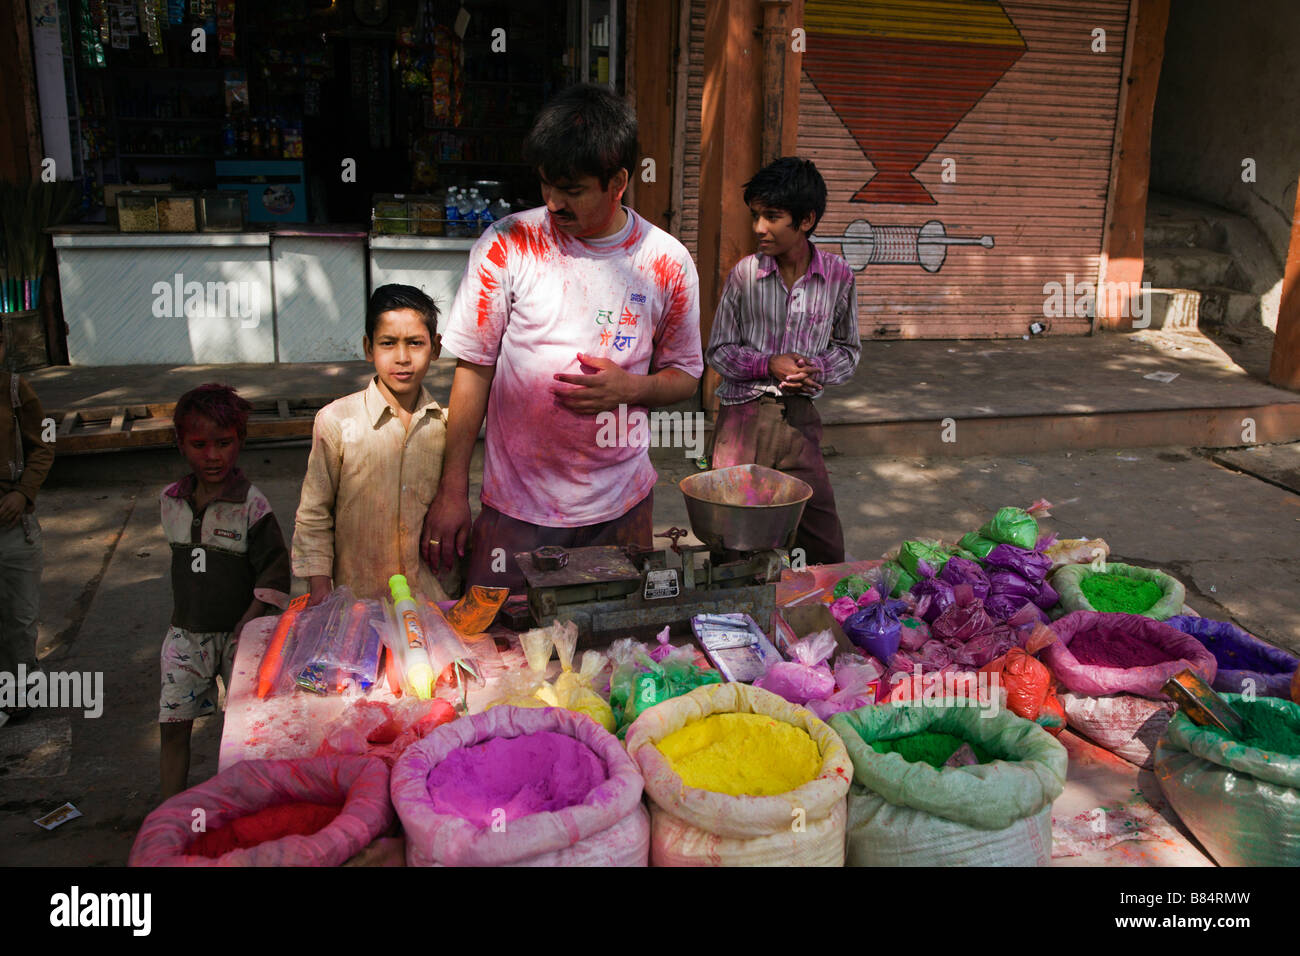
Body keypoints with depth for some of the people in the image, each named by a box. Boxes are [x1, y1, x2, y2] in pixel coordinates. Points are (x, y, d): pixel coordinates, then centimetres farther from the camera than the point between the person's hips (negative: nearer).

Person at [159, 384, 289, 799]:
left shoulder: (251, 504, -14)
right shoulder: (172, 500, 1)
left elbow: (275, 571, -12)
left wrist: (246, 624, -15)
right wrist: (185, 613, 12)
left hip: (238, 633, -4)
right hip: (186, 633, 4)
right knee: (172, 726, 6)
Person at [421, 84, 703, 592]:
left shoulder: (668, 264, -3)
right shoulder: (507, 245, -6)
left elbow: (685, 377, 8)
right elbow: (473, 368, -2)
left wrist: (630, 387, -14)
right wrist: (451, 490, -4)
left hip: (620, 506, 1)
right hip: (516, 504, -1)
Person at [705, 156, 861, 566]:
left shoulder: (838, 276, 0)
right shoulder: (745, 274, -4)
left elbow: (848, 348, 12)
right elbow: (718, 351, 2)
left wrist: (818, 369, -9)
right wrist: (769, 365, -13)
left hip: (800, 416, 2)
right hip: (744, 414, -1)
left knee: (827, 552, 4)